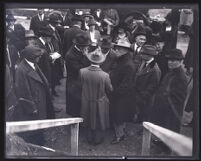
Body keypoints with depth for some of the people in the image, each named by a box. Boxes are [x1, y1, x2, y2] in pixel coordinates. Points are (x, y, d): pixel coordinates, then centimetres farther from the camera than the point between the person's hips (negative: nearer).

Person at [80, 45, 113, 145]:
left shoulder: (82, 72, -23)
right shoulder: (105, 75, -29)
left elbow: (82, 85, -4)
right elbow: (110, 90, -12)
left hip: (86, 102, 3)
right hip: (100, 103, -2)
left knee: (89, 121, 24)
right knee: (99, 122, 22)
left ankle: (90, 139, 43)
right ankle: (98, 139, 39)